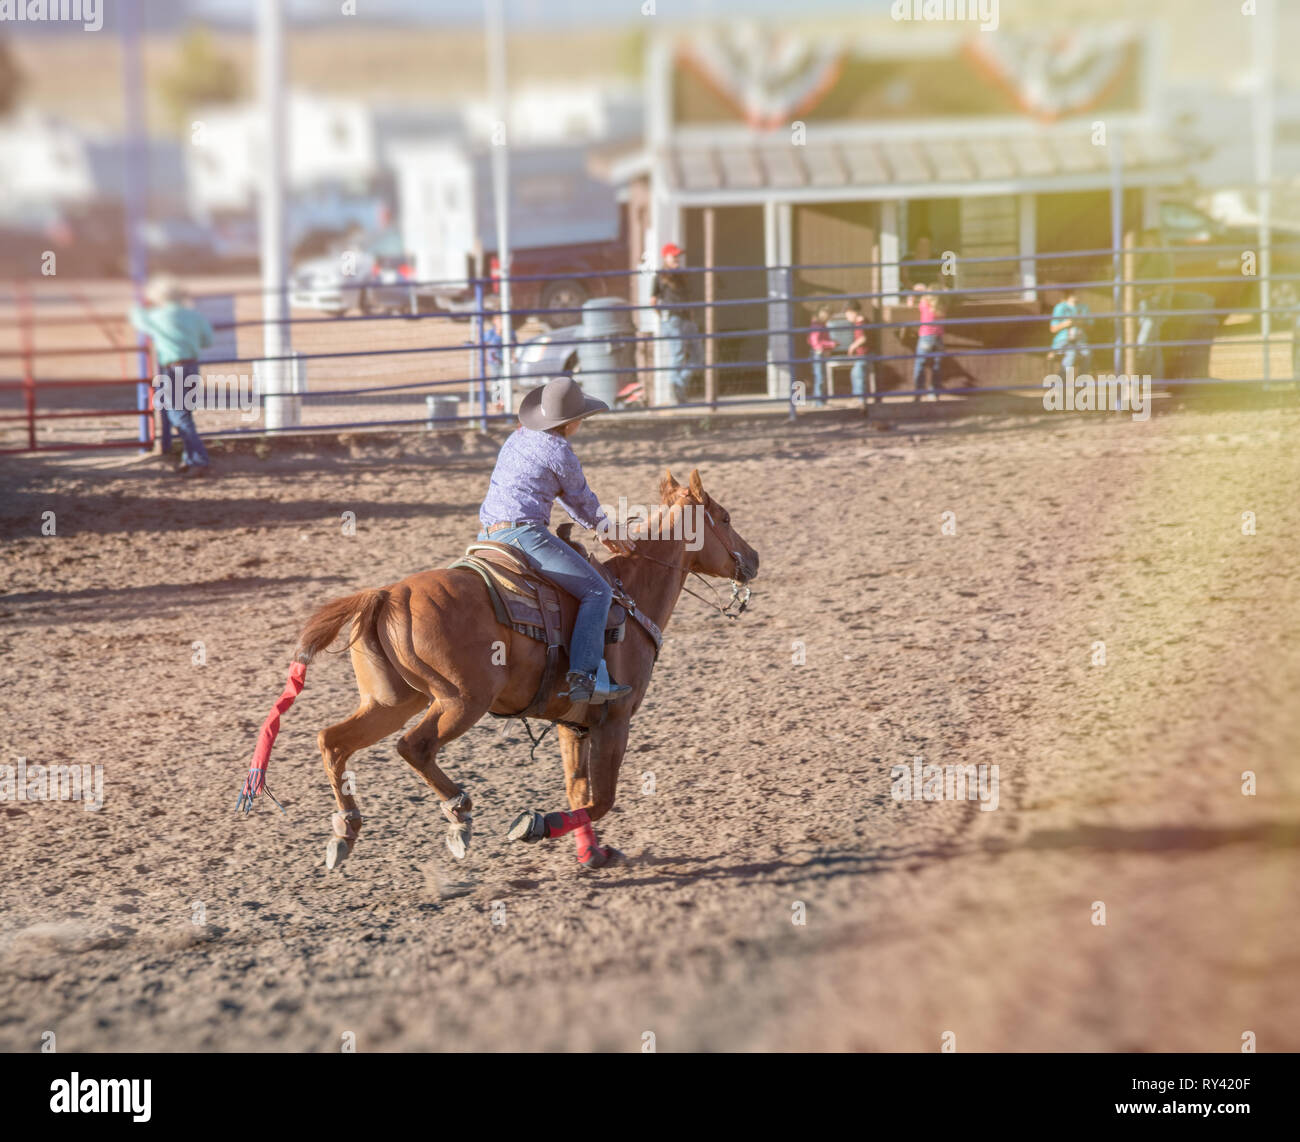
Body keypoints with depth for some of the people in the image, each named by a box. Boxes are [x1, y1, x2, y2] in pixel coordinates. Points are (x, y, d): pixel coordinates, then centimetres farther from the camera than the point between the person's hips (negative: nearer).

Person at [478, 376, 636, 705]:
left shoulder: (519, 438, 20)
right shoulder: (559, 452, -8)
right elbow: (581, 499, 7)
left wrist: (600, 528, 33)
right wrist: (605, 529, 26)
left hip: (488, 536, 10)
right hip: (524, 535, -10)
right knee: (597, 591, -10)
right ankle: (582, 676, -23)